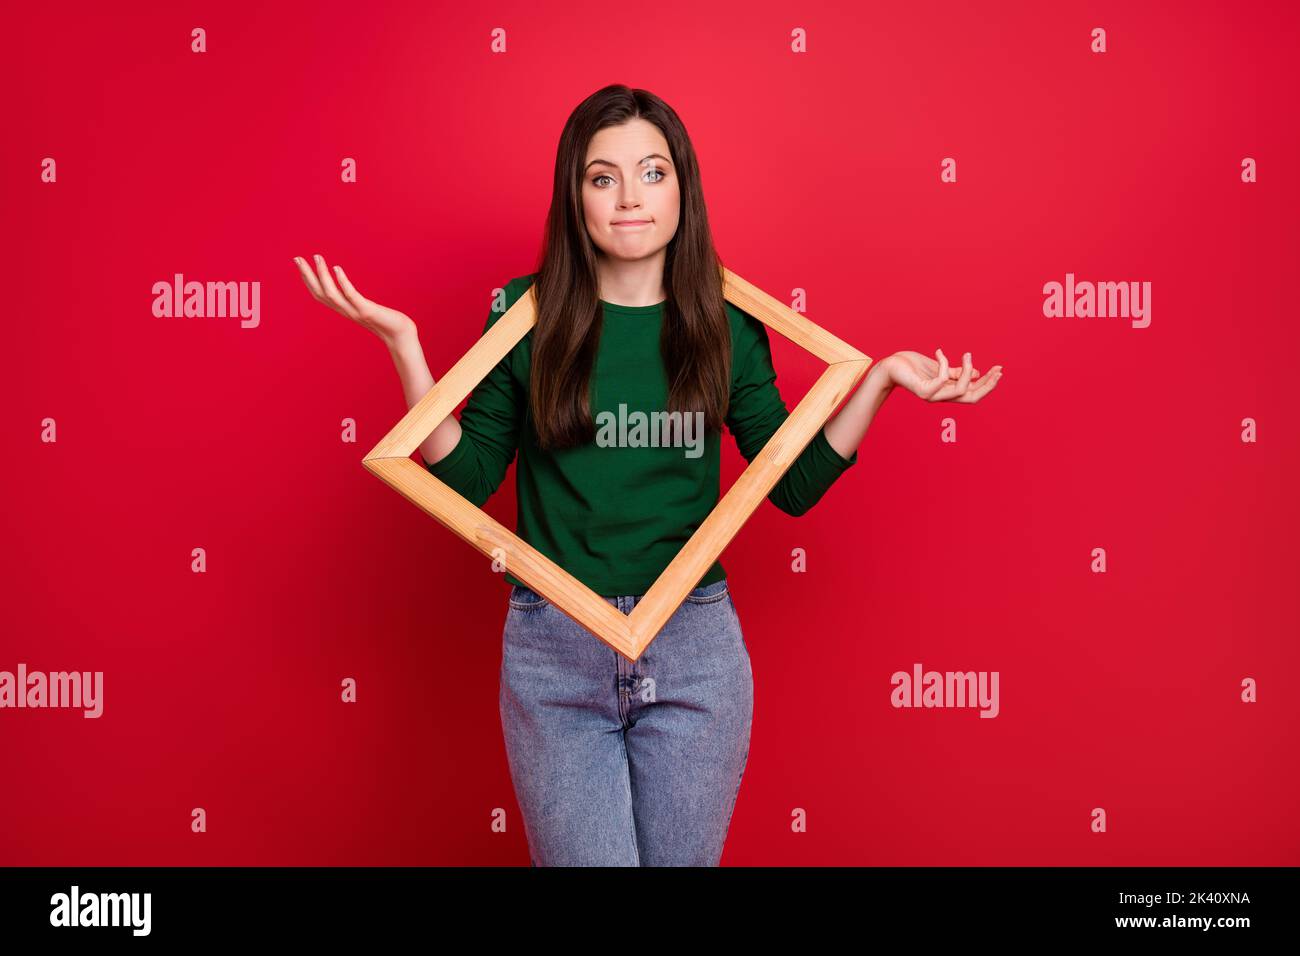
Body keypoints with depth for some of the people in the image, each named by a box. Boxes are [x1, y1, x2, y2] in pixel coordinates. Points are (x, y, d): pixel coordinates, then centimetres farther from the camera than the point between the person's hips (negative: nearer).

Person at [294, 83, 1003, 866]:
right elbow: (467, 478, -2)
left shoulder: (725, 324, 0)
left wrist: (880, 377, -5)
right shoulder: (528, 314, -2)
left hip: (694, 648, 1)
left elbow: (796, 483, 4)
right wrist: (405, 347, -11)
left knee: (682, 858, 14)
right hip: (554, 652, -1)